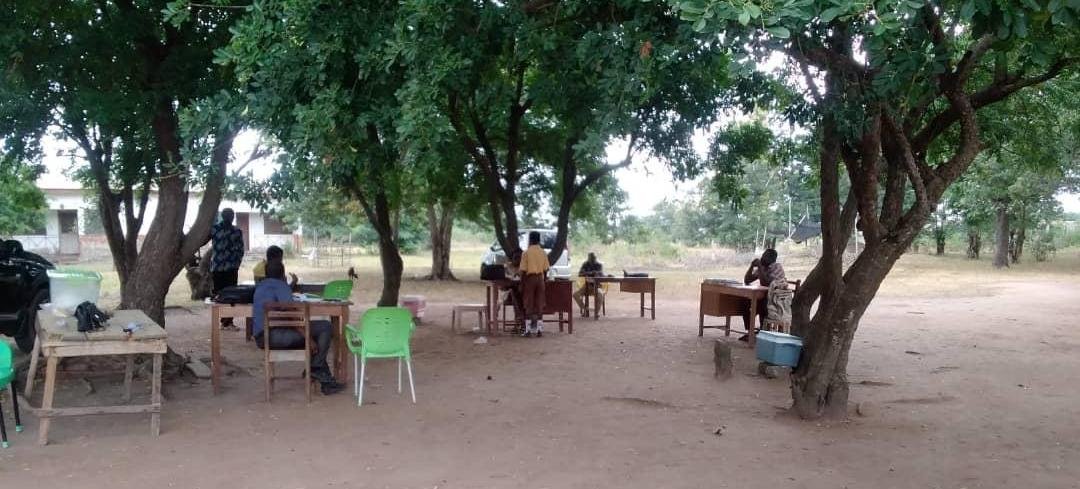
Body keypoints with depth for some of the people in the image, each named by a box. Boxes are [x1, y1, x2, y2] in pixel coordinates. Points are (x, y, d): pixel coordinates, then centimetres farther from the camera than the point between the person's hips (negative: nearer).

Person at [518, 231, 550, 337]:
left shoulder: (526, 253, -7)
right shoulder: (543, 253, 4)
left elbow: (523, 271, -8)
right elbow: (546, 269, 5)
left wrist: (522, 284, -2)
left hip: (530, 278, -3)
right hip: (540, 278, 3)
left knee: (529, 305, 2)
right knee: (539, 304, 6)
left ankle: (528, 330, 2)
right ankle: (539, 330, 5)